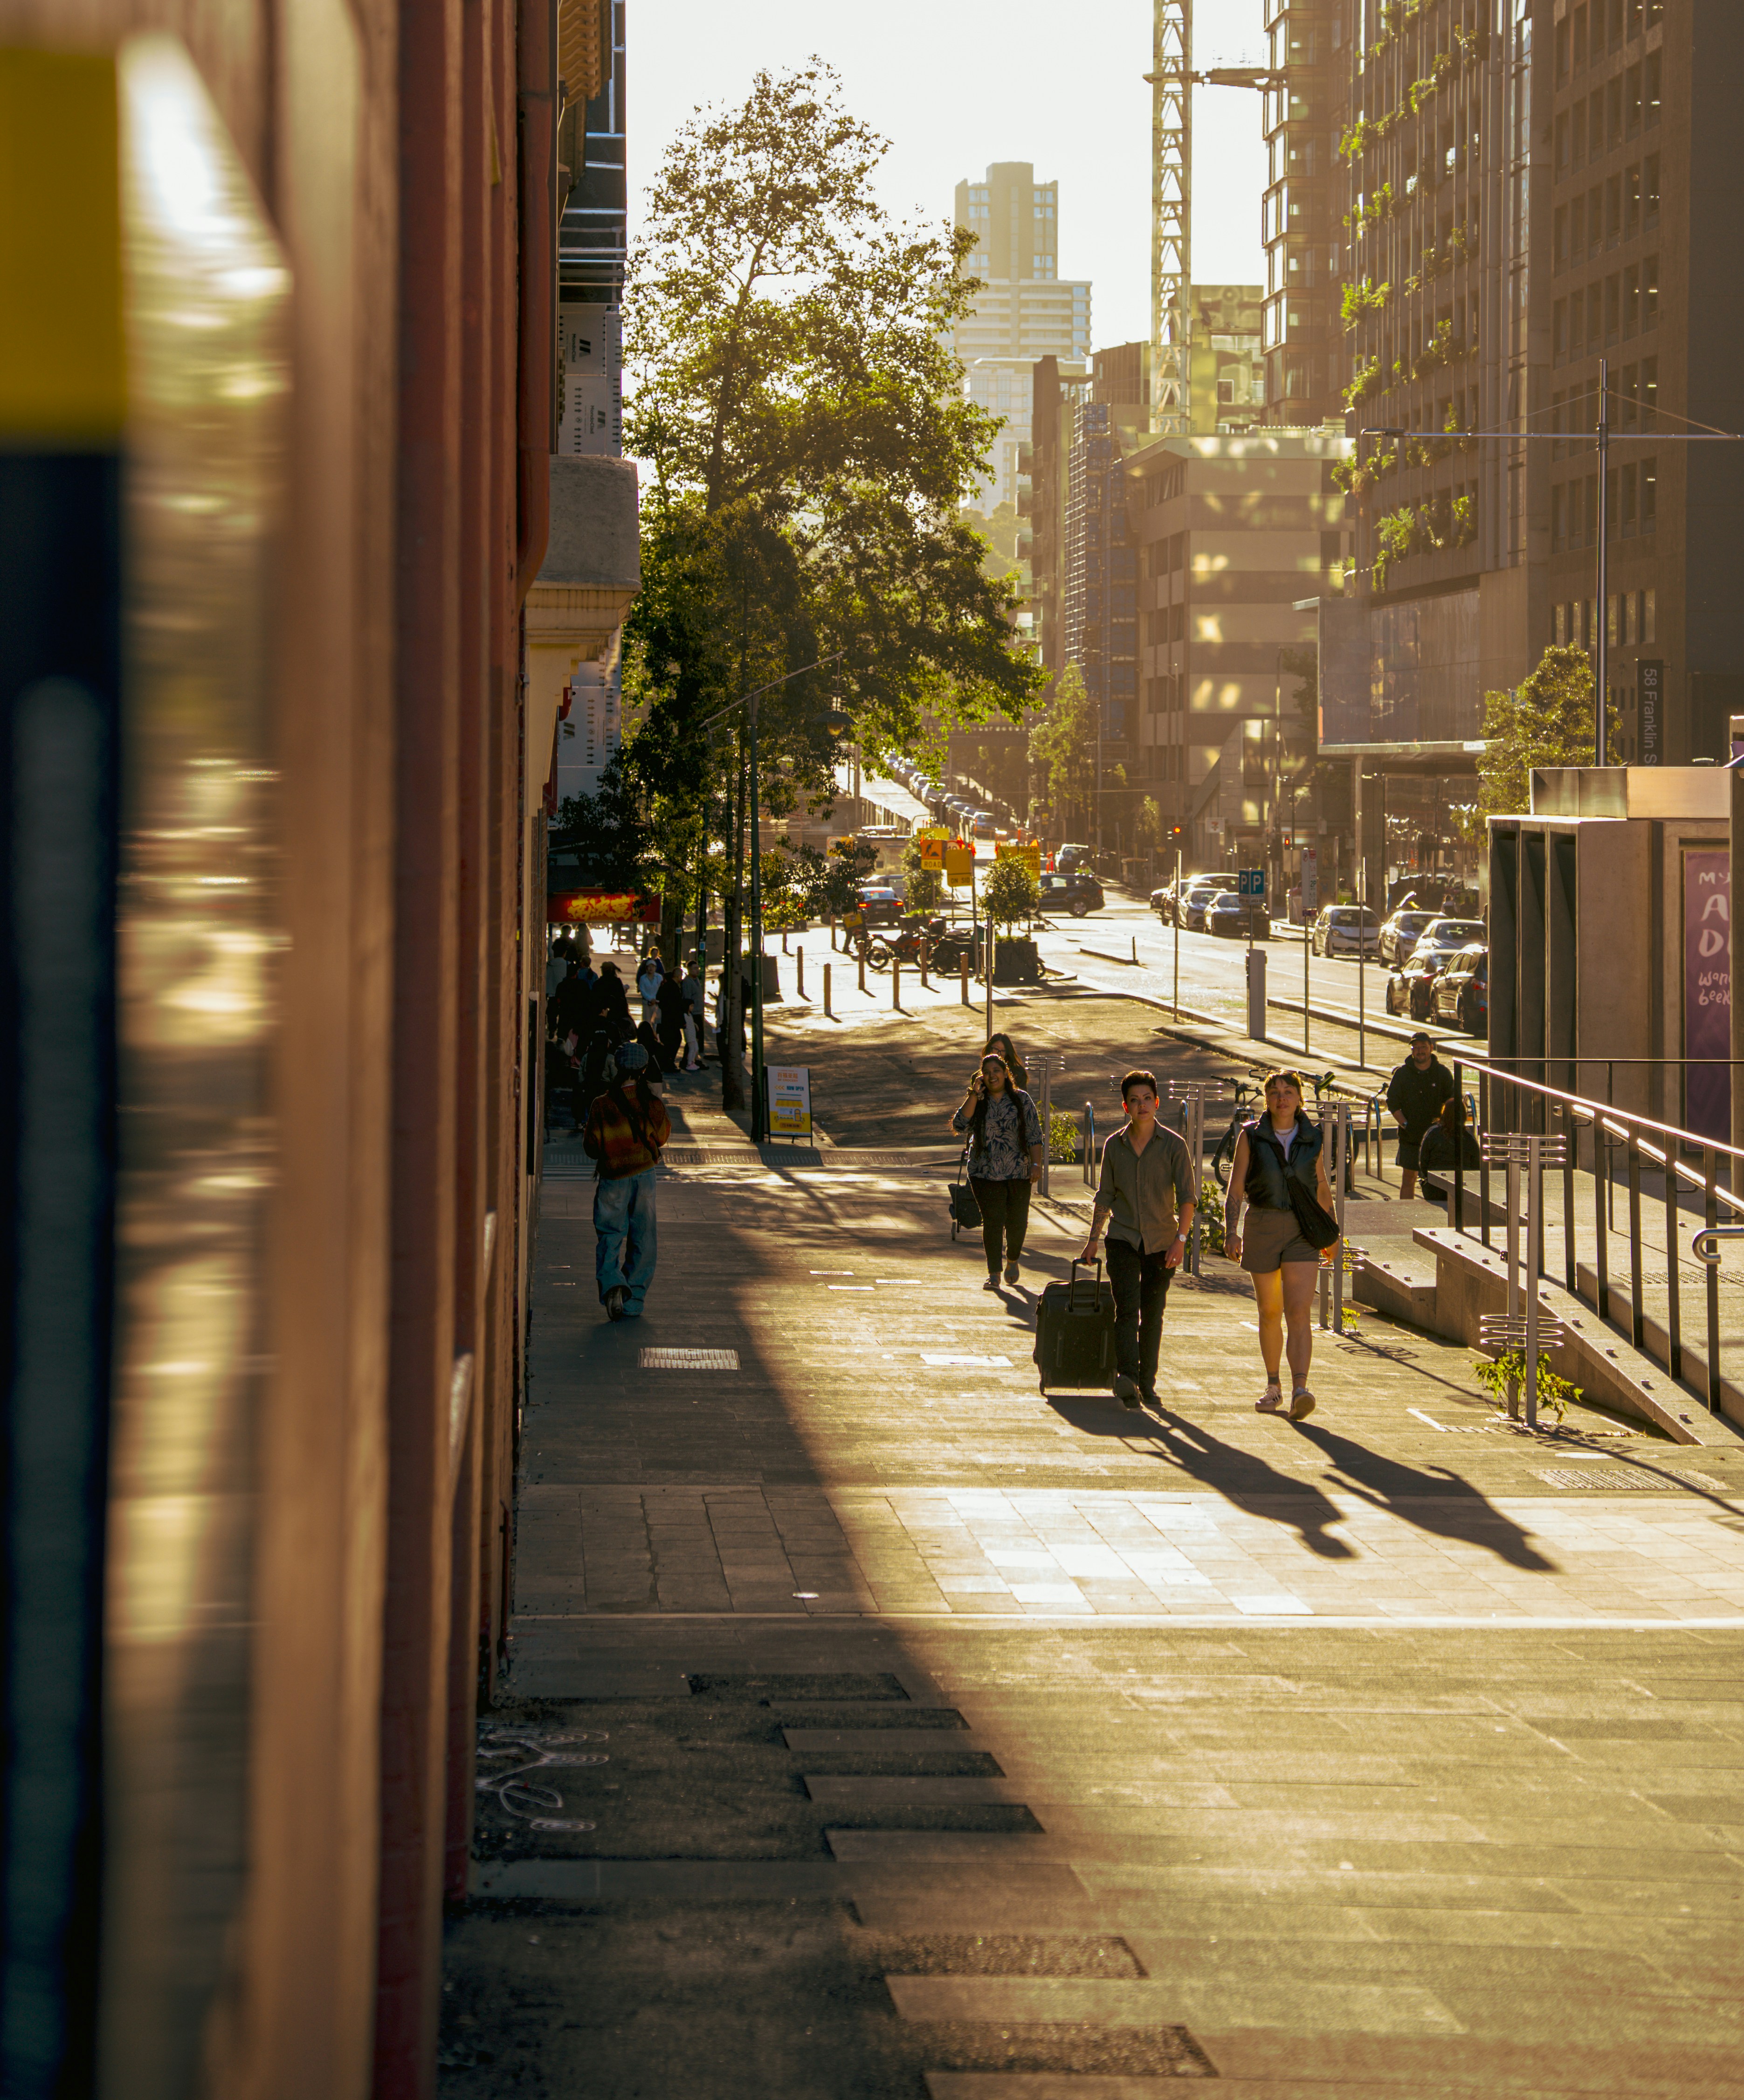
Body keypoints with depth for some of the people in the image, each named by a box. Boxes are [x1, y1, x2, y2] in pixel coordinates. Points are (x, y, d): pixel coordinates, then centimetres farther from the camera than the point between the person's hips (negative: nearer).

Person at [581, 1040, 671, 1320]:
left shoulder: (602, 1105, -11)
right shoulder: (653, 1104, -5)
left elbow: (591, 1147, -5)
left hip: (613, 1178, -1)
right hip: (645, 1176, 2)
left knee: (610, 1236, 7)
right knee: (641, 1239, 10)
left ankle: (611, 1283, -21)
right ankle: (634, 1302, 11)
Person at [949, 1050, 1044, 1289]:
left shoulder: (1021, 1100, 3)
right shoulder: (976, 1102, 4)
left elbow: (1034, 1135, 3)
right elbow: (960, 1124, -13)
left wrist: (1036, 1165, -6)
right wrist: (974, 1096, -16)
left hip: (1018, 1172, 0)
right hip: (985, 1173, 0)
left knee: (1017, 1221, 3)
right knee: (992, 1221, -7)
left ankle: (1013, 1260, 30)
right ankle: (994, 1273, -1)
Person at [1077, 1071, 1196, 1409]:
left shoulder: (1173, 1145, -2)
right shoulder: (1114, 1146, 5)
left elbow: (1187, 1197, -5)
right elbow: (1104, 1197, 15)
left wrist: (1181, 1239, -16)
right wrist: (1093, 1239, 13)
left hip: (1161, 1241, 0)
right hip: (1123, 1238, 0)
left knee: (1152, 1315, 5)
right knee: (1127, 1309, -14)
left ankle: (1147, 1382, 15)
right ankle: (1126, 1378, -25)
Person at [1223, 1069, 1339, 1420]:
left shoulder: (1312, 1138, 4)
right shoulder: (1251, 1137, 0)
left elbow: (1322, 1187, 17)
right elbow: (1236, 1189, -3)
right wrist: (1231, 1232, -16)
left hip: (1303, 1232, 0)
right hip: (1261, 1229, 0)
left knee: (1299, 1312, -15)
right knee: (1270, 1312, 13)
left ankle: (1299, 1391, -26)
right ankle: (1273, 1385, 31)